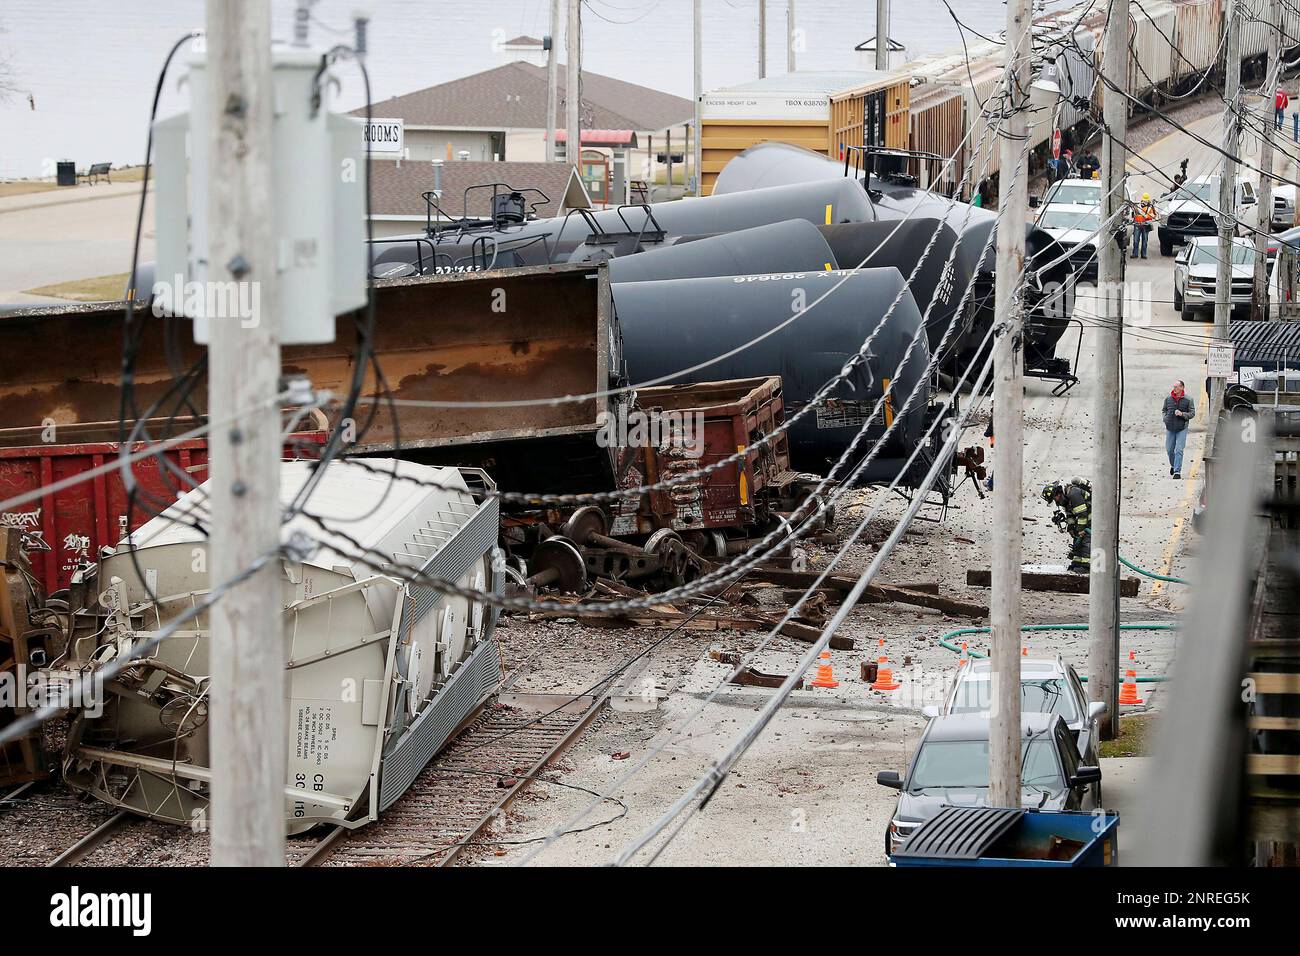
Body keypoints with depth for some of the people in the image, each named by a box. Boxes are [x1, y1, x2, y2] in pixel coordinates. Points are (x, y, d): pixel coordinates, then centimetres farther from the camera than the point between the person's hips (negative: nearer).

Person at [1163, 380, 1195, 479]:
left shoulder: (1188, 400, -5)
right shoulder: (1168, 398, 3)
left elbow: (1192, 413, -2)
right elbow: (1163, 410, 17)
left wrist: (1182, 414, -18)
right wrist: (1166, 419, 1)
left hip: (1182, 429, -3)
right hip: (1170, 429, 3)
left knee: (1179, 450, -11)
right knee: (1169, 450, 10)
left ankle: (1177, 472, -10)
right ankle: (1173, 465, 37)